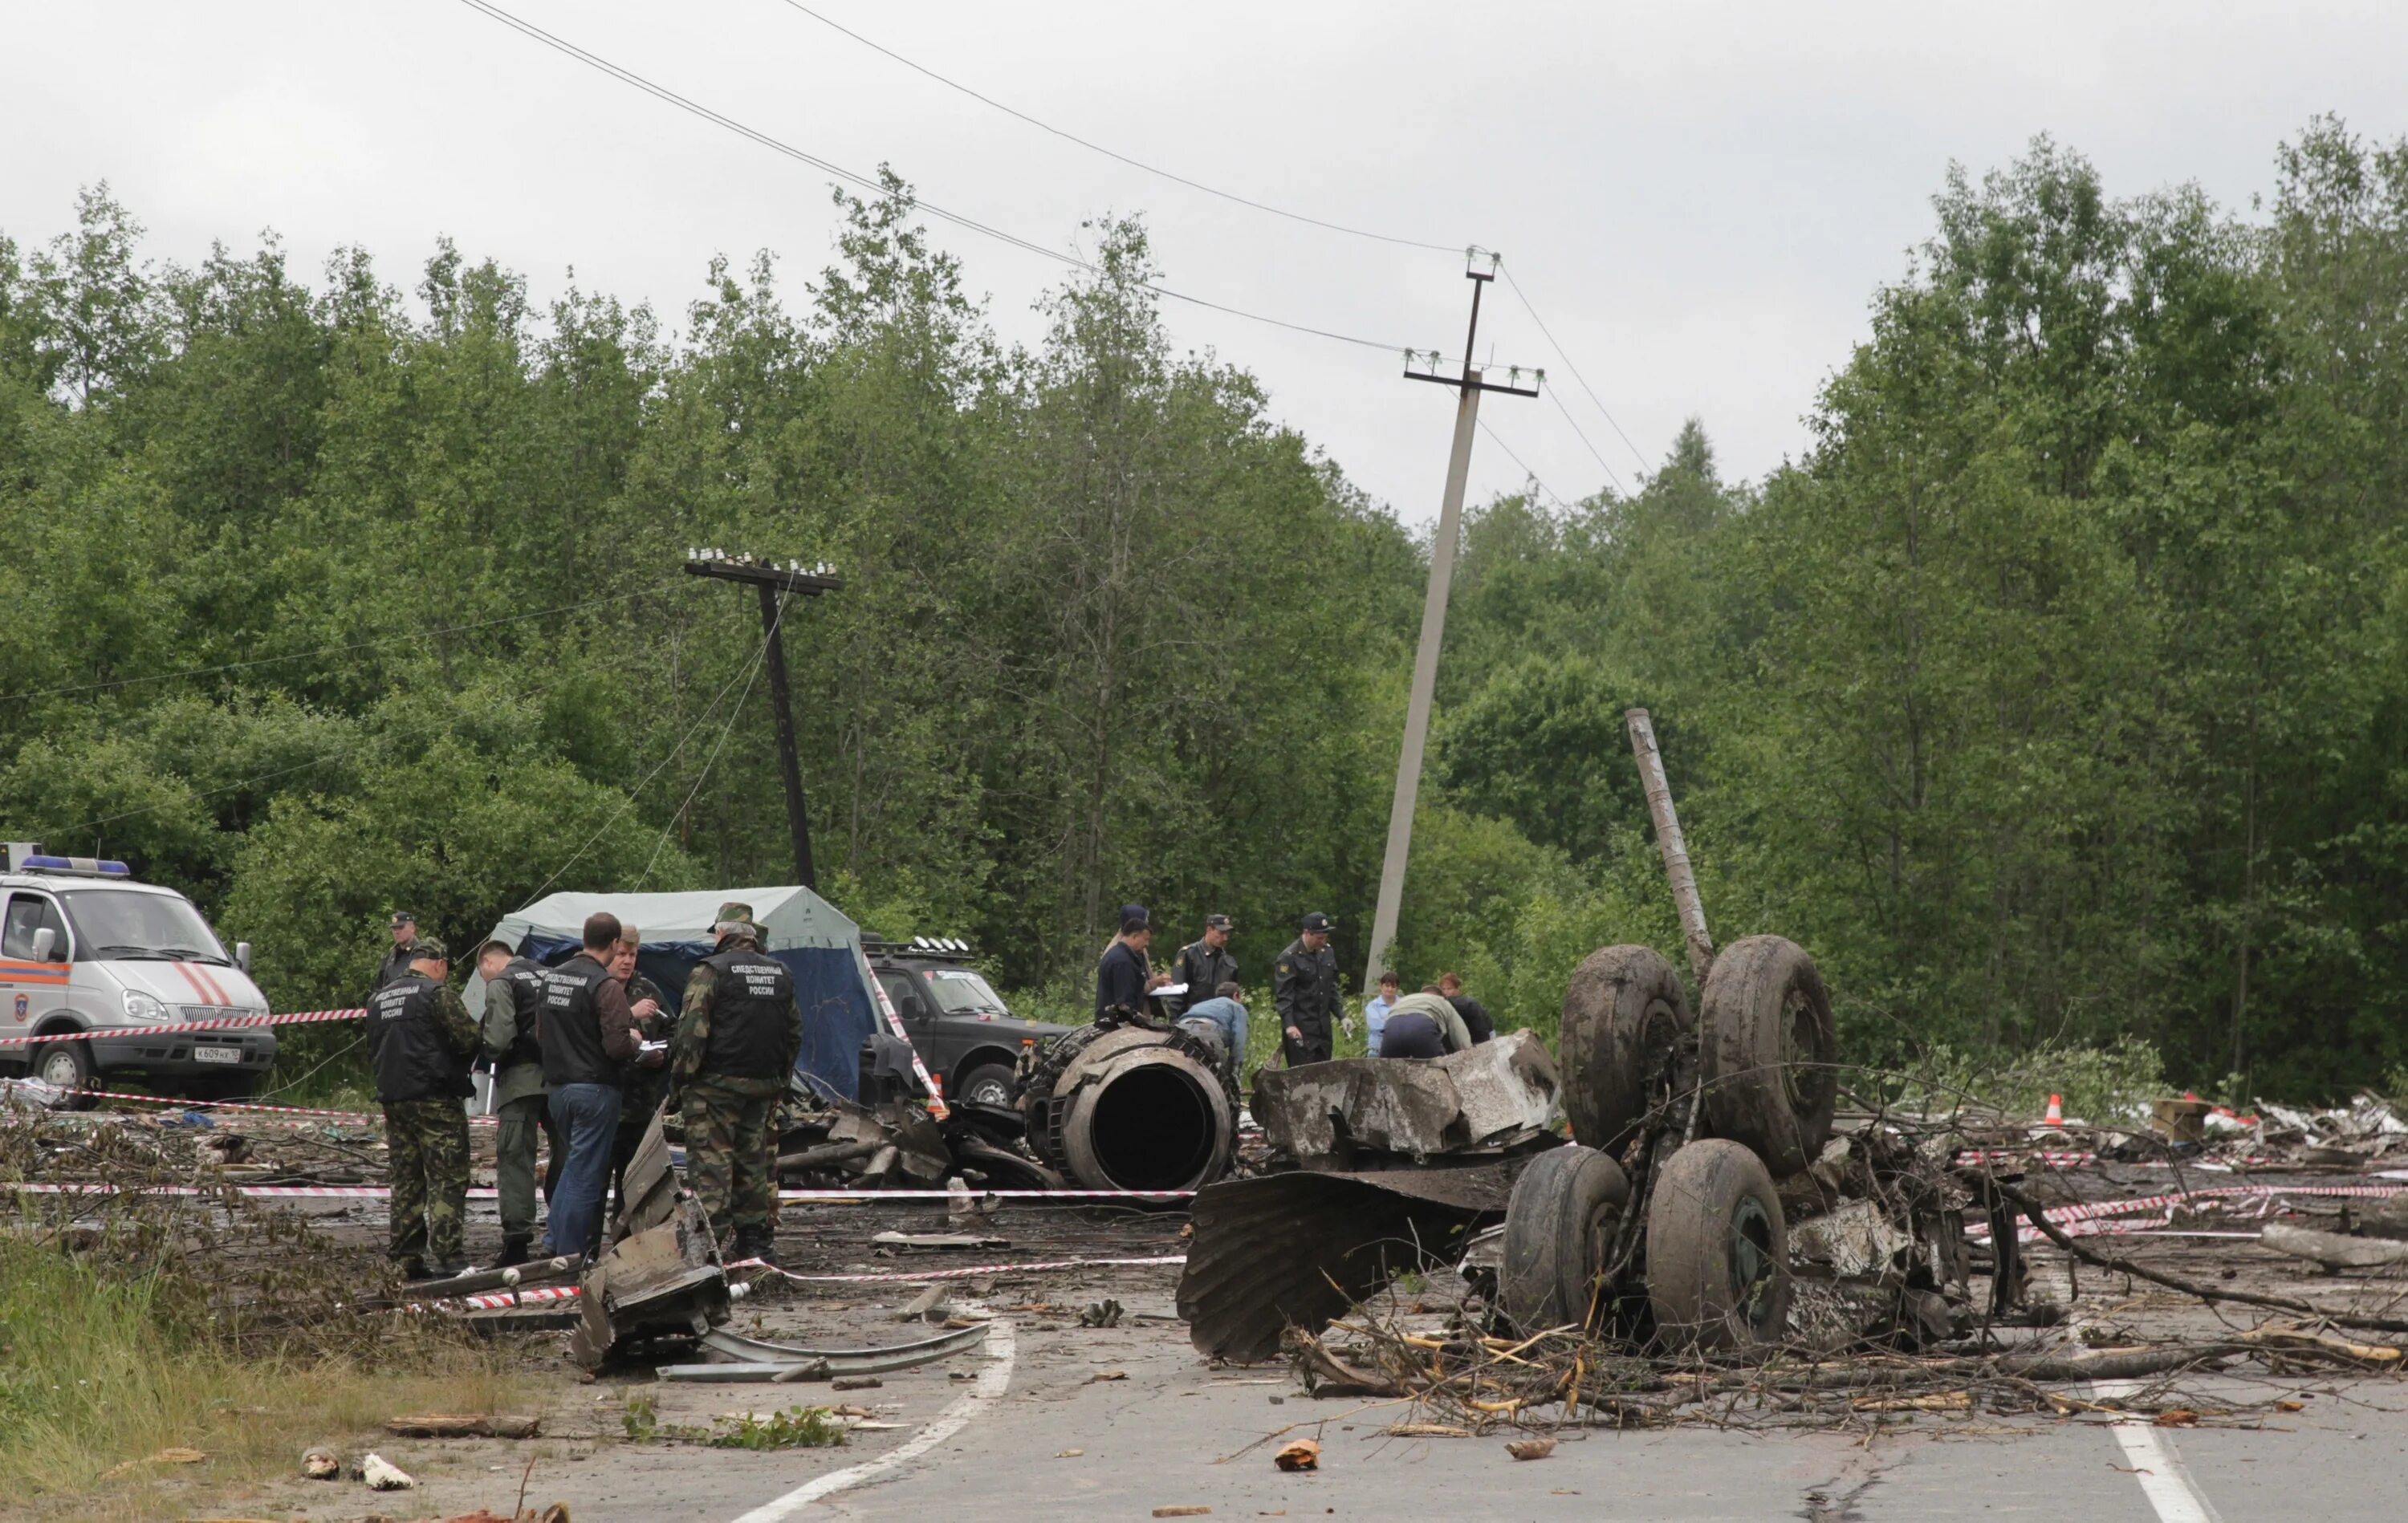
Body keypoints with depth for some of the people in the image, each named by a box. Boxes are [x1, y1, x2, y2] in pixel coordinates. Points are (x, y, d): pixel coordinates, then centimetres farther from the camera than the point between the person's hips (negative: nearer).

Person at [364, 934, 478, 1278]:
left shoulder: (378, 999, 16)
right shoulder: (438, 992, -8)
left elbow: (372, 1053, 22)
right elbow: (468, 1040, -12)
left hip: (393, 1100, 7)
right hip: (435, 1100, -7)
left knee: (405, 1182, 11)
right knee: (447, 1181, -6)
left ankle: (405, 1259, 10)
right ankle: (449, 1257, -13)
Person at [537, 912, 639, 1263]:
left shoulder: (552, 977, 8)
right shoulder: (606, 986, -18)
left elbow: (540, 1033, 17)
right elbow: (618, 1045, -23)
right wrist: (633, 1039, -2)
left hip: (557, 1086, 8)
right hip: (595, 1089, -8)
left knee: (574, 1162, 22)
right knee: (586, 1172, 0)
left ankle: (556, 1241, 21)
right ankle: (569, 1254, 1)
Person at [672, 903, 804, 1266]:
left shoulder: (710, 971, -9)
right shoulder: (781, 974, 12)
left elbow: (692, 1032, -14)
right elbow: (794, 1033, 19)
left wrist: (681, 1079, -6)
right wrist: (780, 1078, 25)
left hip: (716, 1086, -6)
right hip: (764, 1087, 6)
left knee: (710, 1166, -5)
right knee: (755, 1163, 14)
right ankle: (759, 1241, 17)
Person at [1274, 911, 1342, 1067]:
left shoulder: (1327, 953, 11)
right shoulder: (1289, 958, -10)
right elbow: (1283, 995, -15)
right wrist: (1289, 1024, -25)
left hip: (1323, 1026, 7)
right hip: (1300, 1028, -7)